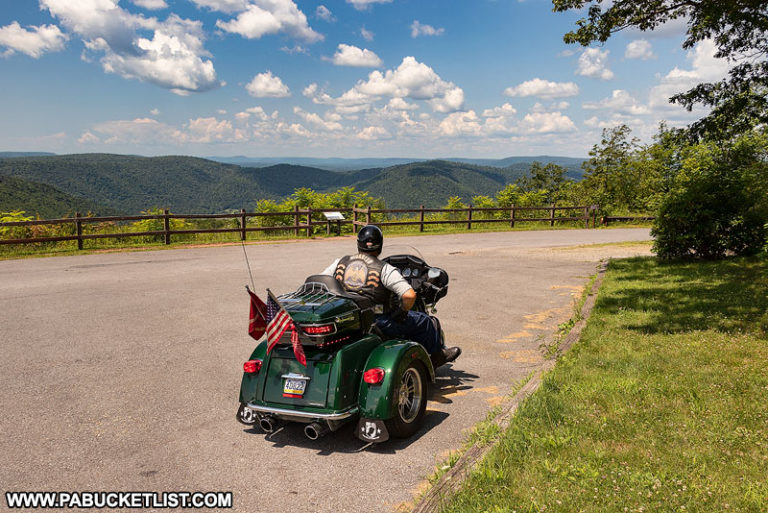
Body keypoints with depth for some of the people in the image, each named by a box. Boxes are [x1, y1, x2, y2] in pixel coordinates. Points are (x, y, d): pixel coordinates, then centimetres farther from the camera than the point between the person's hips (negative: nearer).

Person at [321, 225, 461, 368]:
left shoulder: (340, 263, 0)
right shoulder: (385, 270, -14)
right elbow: (409, 295, -23)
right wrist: (403, 311, -4)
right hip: (377, 322, -6)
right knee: (425, 322, 12)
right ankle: (437, 354, 32)